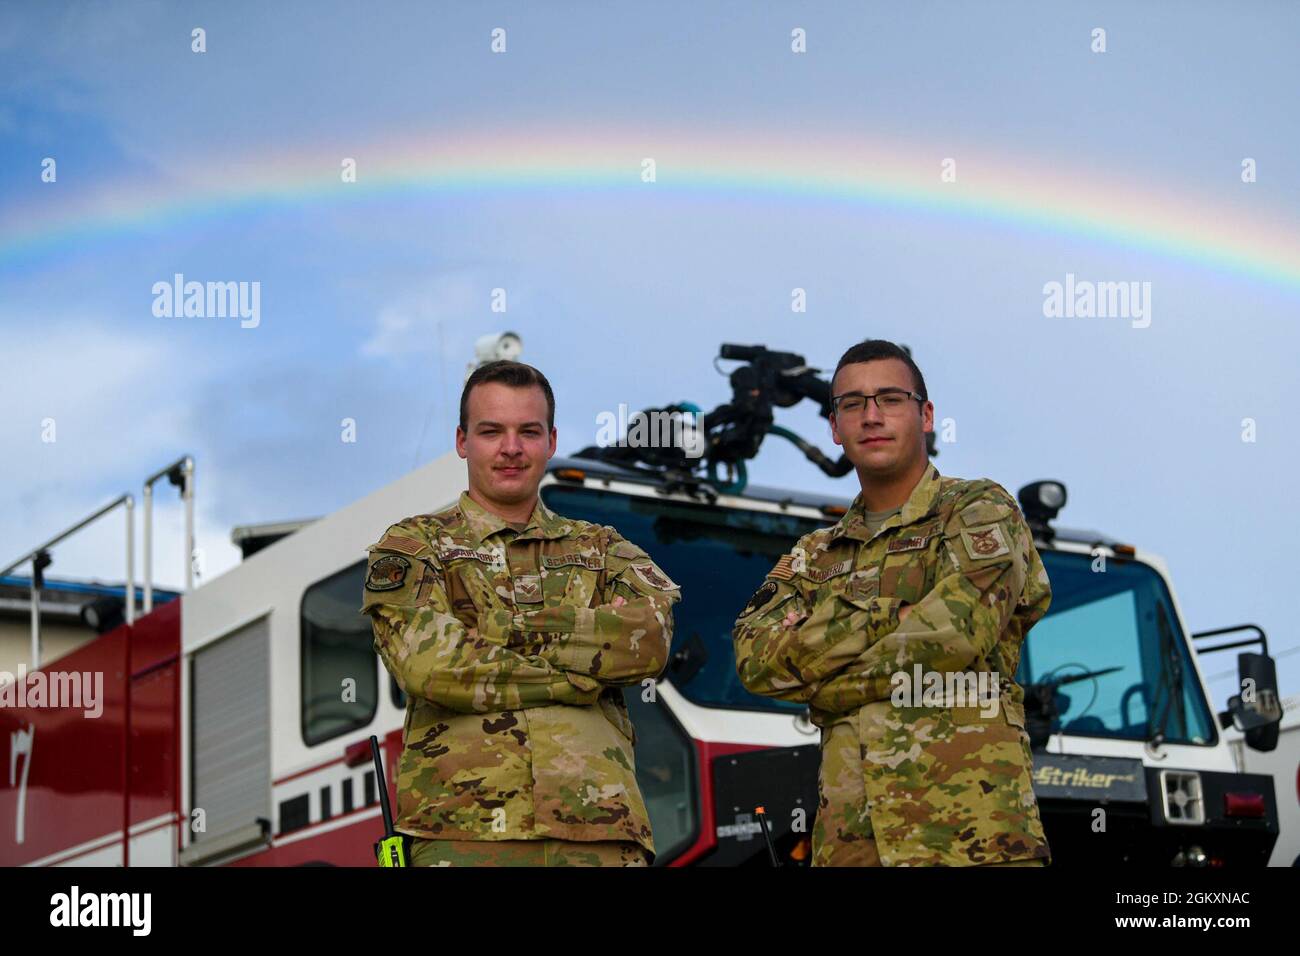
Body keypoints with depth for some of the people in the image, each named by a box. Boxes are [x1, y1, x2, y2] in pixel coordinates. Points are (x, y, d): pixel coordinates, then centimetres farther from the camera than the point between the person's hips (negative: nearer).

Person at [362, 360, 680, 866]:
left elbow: (652, 636, -2)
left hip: (598, 827, 2)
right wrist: (582, 674, -3)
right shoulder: (413, 545, 11)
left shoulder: (600, 548, 20)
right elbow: (431, 664, -7)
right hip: (465, 827, -2)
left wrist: (507, 627, -7)